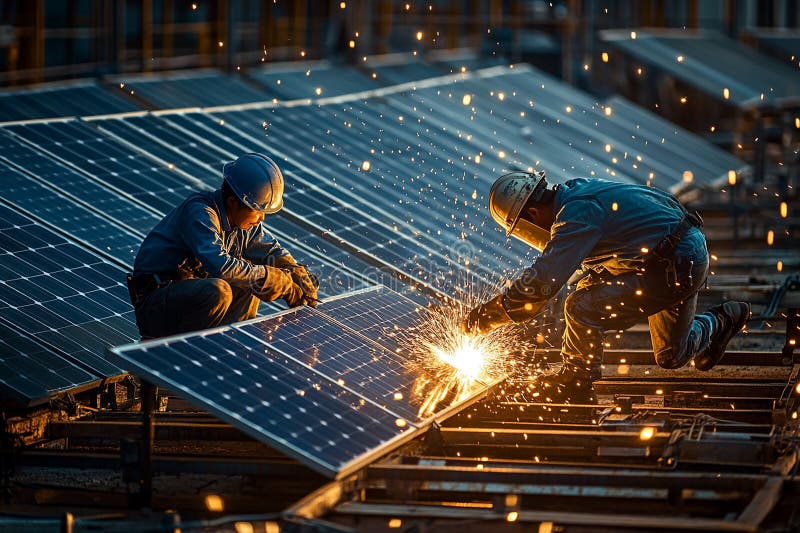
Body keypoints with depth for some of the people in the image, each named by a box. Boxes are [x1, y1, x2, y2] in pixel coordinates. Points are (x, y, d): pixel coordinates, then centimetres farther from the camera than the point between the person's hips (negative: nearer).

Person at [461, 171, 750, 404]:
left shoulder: (578, 216, -25)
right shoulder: (575, 191, 5)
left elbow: (541, 282, -30)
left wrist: (486, 314, -21)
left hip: (675, 270, -10)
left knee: (582, 309, -20)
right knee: (672, 356, 28)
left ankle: (576, 382, 0)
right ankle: (722, 321, 49)